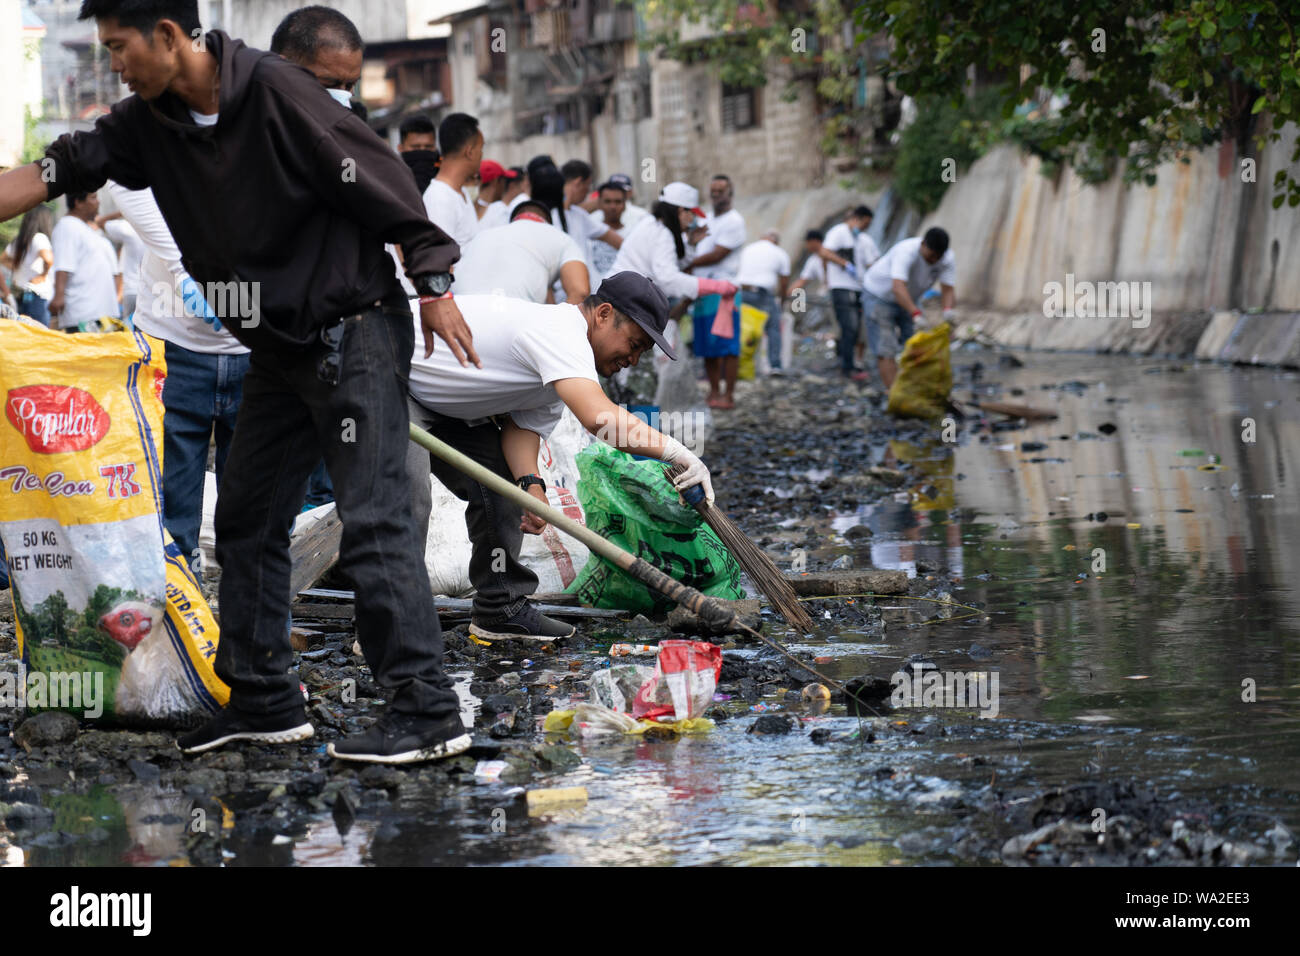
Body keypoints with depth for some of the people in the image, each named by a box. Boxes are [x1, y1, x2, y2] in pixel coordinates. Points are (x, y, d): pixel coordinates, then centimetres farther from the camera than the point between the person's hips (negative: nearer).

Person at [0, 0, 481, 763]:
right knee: (247, 520, 11)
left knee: (374, 522, -12)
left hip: (355, 333, -8)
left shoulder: (274, 89, -19)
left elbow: (377, 175, -16)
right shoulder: (149, 123, 3)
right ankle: (265, 700, 20)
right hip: (279, 349, 8)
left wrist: (434, 283, -13)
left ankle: (429, 712, -11)